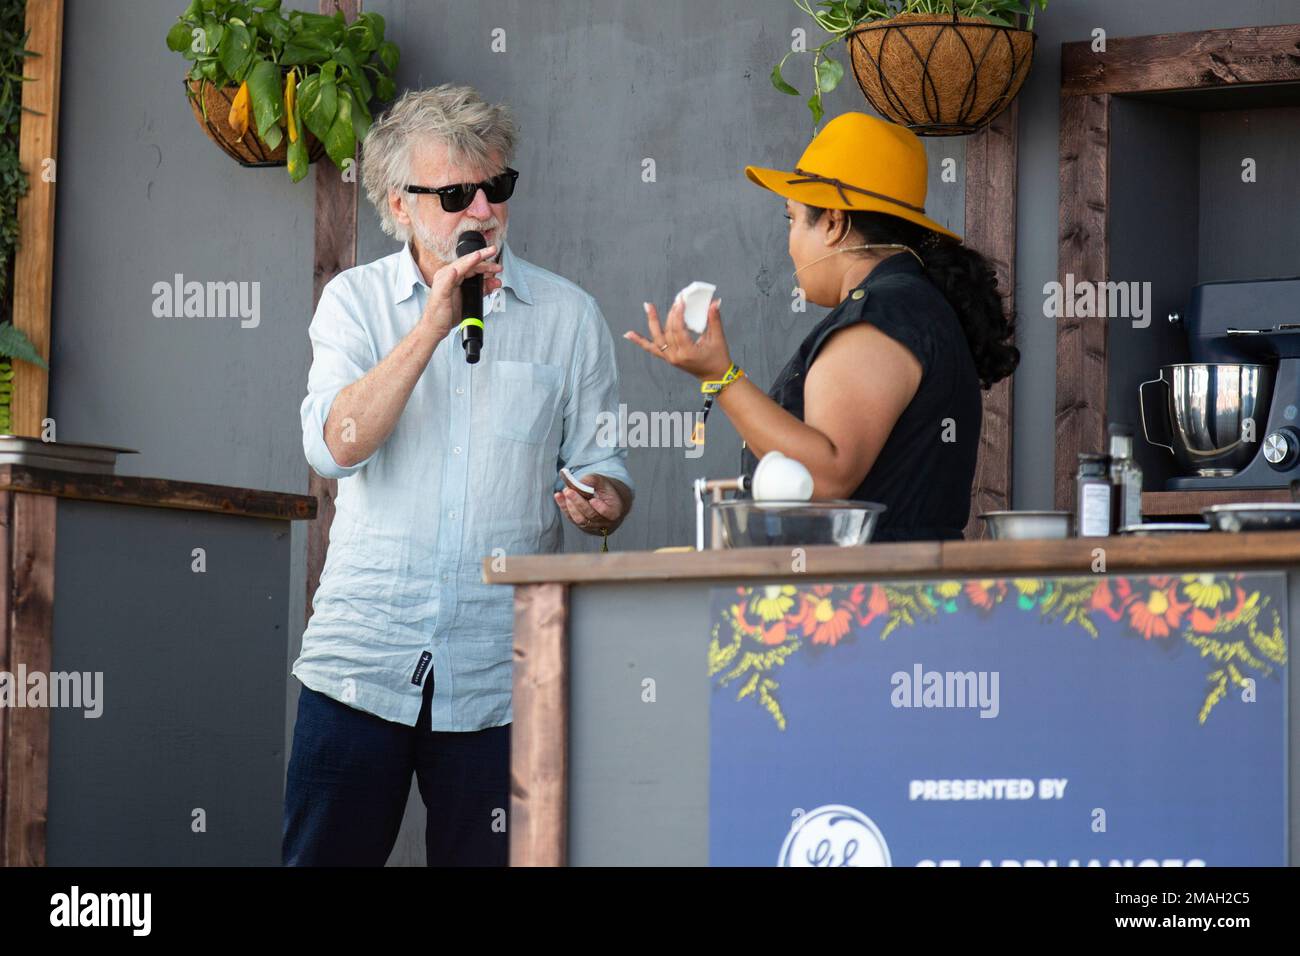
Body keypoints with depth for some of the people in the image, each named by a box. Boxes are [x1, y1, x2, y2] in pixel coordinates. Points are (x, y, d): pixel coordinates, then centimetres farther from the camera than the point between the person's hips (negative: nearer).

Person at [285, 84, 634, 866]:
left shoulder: (569, 316, 6)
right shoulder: (356, 300, 5)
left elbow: (602, 466, 9)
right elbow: (335, 445, -10)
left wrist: (602, 503, -15)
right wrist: (433, 326, -16)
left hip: (495, 675, 0)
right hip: (361, 656, 0)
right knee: (323, 856, 0)